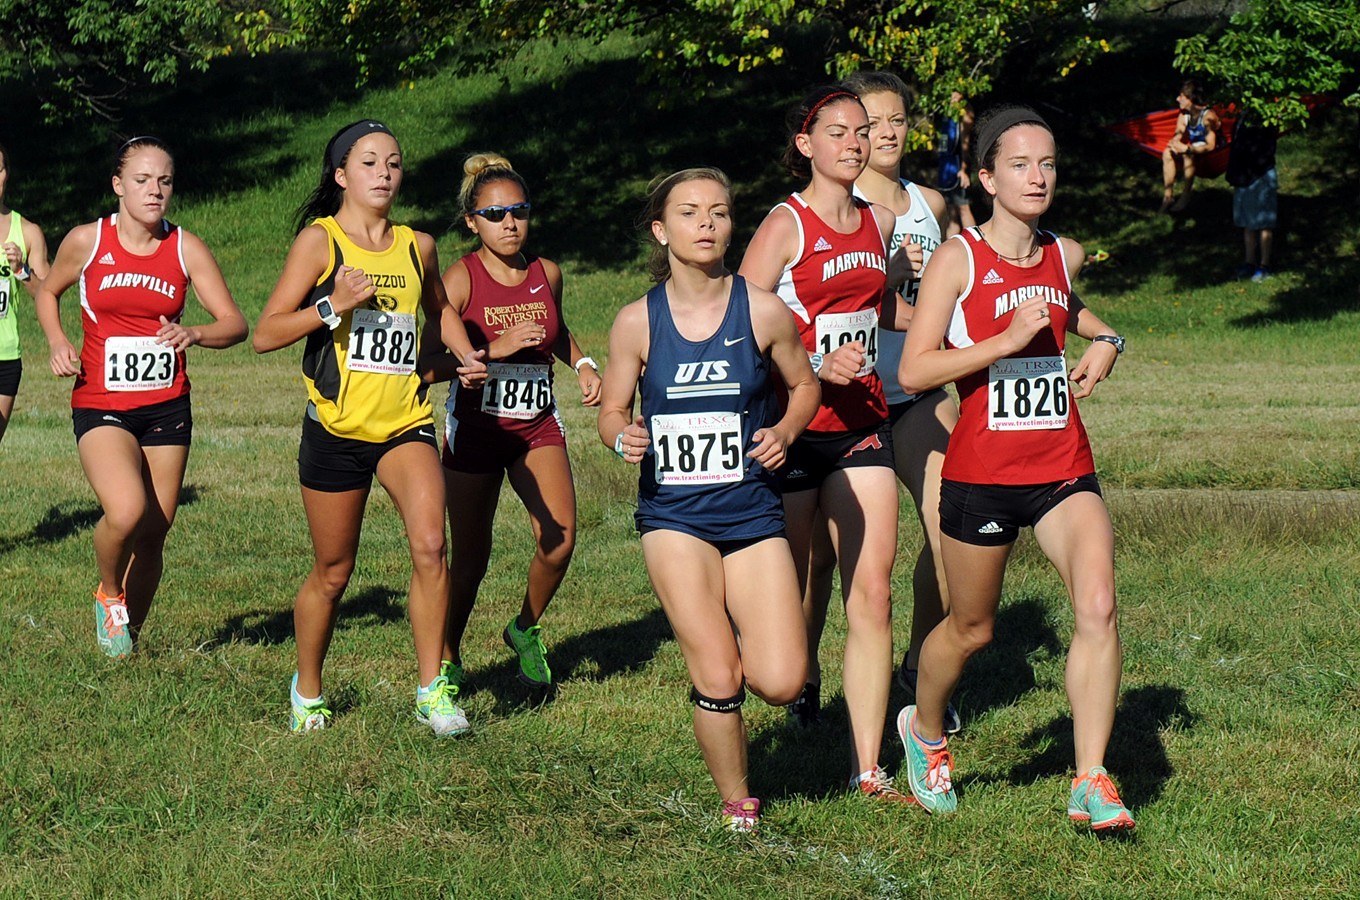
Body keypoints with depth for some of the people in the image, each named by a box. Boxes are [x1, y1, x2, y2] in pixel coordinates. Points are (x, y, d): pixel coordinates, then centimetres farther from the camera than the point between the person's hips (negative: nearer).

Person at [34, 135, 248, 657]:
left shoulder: (186, 249, 0)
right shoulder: (86, 241, -2)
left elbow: (235, 324, -3)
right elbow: (47, 292, 17)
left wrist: (195, 334, -24)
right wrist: (56, 341, -2)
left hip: (166, 407, 2)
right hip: (101, 404, -2)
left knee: (152, 537, 5)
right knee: (126, 511, -26)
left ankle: (128, 636, 28)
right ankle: (108, 594, 6)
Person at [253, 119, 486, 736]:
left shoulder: (417, 246, 8)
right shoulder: (320, 241, -4)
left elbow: (439, 311, 29)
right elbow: (265, 334, -9)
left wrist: (466, 355, 11)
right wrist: (333, 305, -21)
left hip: (406, 424, 2)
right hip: (336, 429, -2)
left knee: (430, 545, -20)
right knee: (332, 573, 8)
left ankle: (432, 690, -10)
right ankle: (307, 690, 31)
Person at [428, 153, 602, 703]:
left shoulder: (547, 274, 2)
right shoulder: (462, 278, -12)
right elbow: (429, 363, -20)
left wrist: (582, 364, 7)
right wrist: (495, 349, -28)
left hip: (538, 425, 3)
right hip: (476, 425, -3)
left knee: (559, 538, -13)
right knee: (470, 558, 1)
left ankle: (525, 629, 14)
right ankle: (447, 659, 23)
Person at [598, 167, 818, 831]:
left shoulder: (762, 312, -3)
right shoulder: (637, 322, -3)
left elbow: (804, 384, 12)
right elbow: (612, 411, 8)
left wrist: (784, 432, -7)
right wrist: (624, 438, -15)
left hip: (753, 512, 1)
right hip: (674, 515, -1)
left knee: (780, 682, -9)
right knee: (718, 681, -11)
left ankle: (733, 635, 27)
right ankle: (737, 803, 14)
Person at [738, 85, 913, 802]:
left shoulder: (881, 222, 11)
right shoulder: (787, 225, -8)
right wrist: (817, 367, -23)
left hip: (862, 426, 5)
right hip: (795, 428, -5)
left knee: (871, 594, -1)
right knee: (784, 590, 4)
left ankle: (867, 768, 1)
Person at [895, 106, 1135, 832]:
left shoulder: (1066, 255, 7)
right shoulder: (958, 258, -8)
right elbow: (912, 370, -14)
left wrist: (1102, 338, 12)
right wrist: (1005, 341, -22)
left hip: (1063, 467, 3)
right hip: (982, 472, -3)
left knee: (1098, 606, -17)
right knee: (971, 628, 12)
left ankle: (1090, 784, -13)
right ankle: (925, 731, 43)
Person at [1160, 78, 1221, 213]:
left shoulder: (1208, 116, -20)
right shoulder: (1184, 116, 4)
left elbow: (1210, 146, -25)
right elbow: (1177, 138, 2)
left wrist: (1186, 148, -33)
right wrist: (1174, 144, -24)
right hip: (1194, 151, 7)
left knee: (1188, 155, -36)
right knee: (1167, 153, -19)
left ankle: (1186, 196, -30)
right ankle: (1168, 195, -21)